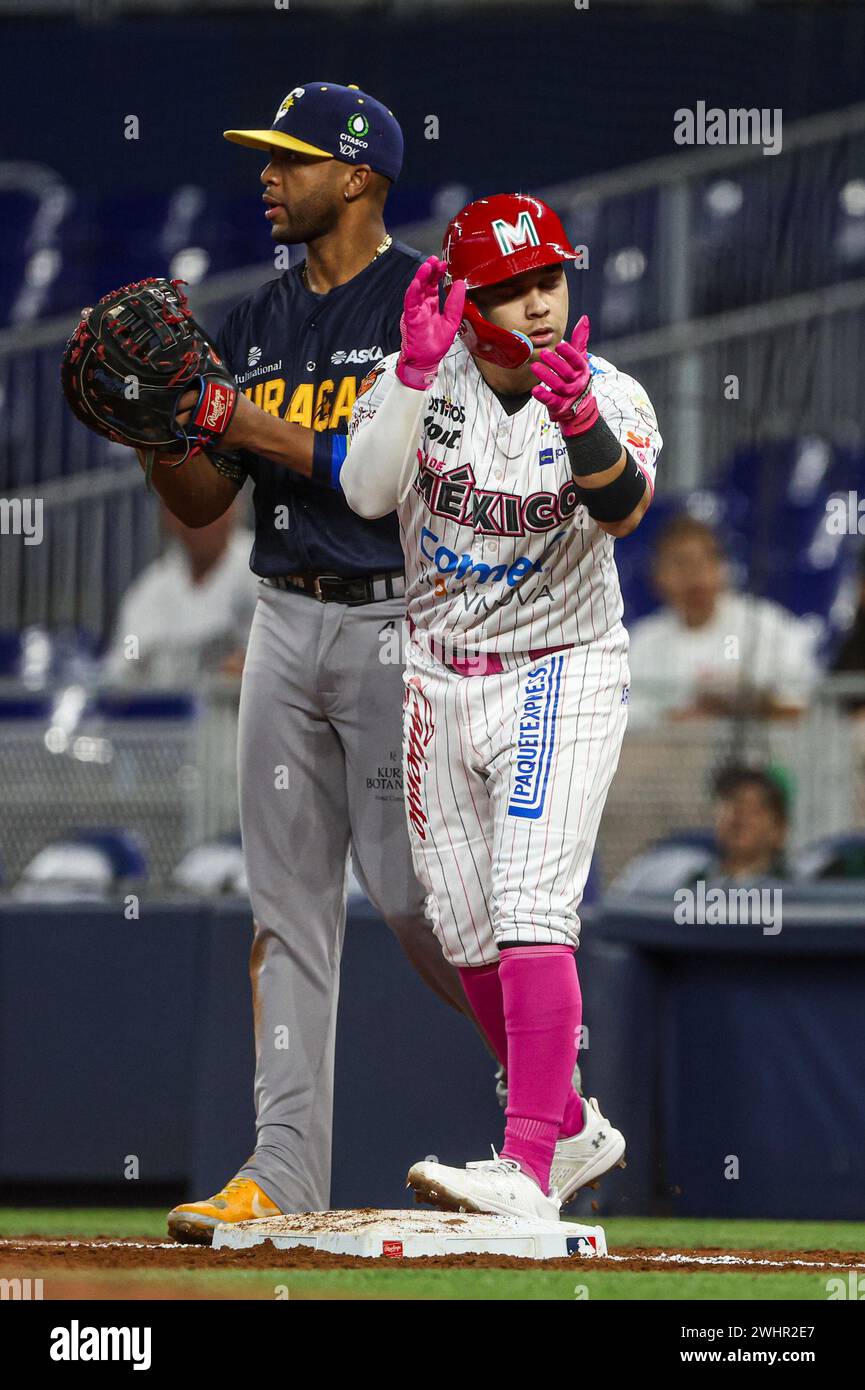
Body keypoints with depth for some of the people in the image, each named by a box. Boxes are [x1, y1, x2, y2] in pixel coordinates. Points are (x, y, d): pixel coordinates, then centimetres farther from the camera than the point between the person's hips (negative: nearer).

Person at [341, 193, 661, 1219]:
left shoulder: (609, 396, -11)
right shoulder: (420, 382, -5)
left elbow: (623, 508, -30)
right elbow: (365, 493, -21)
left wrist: (582, 421, -50)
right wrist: (415, 369, -33)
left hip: (562, 673, -4)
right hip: (441, 682, 4)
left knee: (530, 913, -20)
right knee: (467, 937, 9)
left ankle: (529, 1172, -26)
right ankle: (573, 1129, 28)